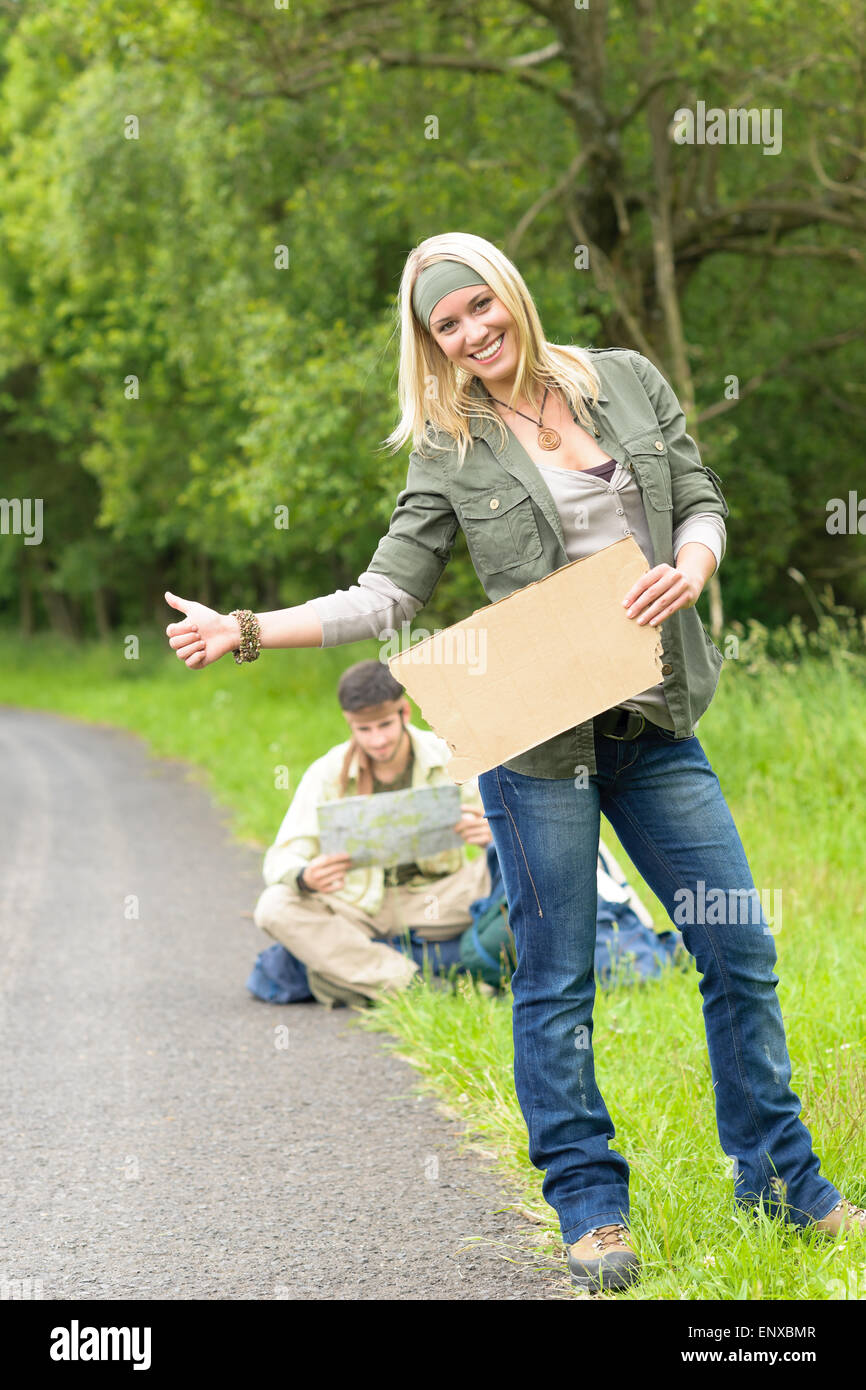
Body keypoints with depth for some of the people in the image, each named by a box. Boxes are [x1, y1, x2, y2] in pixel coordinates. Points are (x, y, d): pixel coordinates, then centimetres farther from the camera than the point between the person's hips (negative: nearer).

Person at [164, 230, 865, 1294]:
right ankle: (587, 1204, 15)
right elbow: (386, 595, 0)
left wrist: (692, 562, -10)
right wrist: (247, 631, -10)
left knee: (740, 949, 5)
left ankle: (778, 1178, 21)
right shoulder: (449, 449, 1)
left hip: (654, 718, 3)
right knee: (556, 979, 1)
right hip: (536, 736, -3)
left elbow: (702, 498, 13)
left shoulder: (627, 379, 7)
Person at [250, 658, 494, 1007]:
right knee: (274, 907, -26)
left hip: (433, 903, 0)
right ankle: (410, 984, -35)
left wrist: (491, 832, -38)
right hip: (361, 909, 0)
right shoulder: (327, 774, -8)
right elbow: (280, 858, -11)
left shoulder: (449, 759, -8)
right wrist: (307, 877, -37)